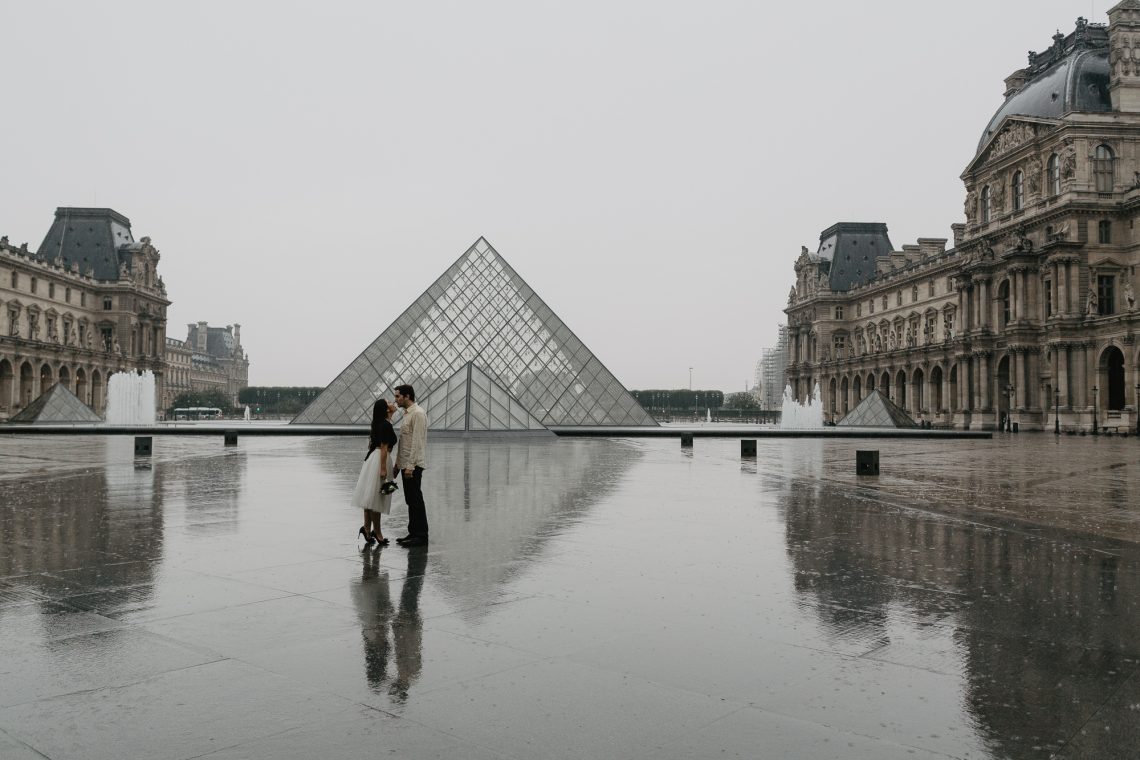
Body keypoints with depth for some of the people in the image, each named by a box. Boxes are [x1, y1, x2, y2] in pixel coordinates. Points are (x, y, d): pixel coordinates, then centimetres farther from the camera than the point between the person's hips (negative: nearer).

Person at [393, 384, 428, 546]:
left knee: (416, 500, -6)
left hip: (413, 465, -10)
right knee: (410, 500, 12)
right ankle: (413, 533, 18)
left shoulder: (418, 414, -14)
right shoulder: (407, 414, 16)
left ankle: (421, 536, -1)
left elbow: (417, 442, -20)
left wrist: (410, 466, -23)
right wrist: (398, 463, 20)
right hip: (406, 464, 10)